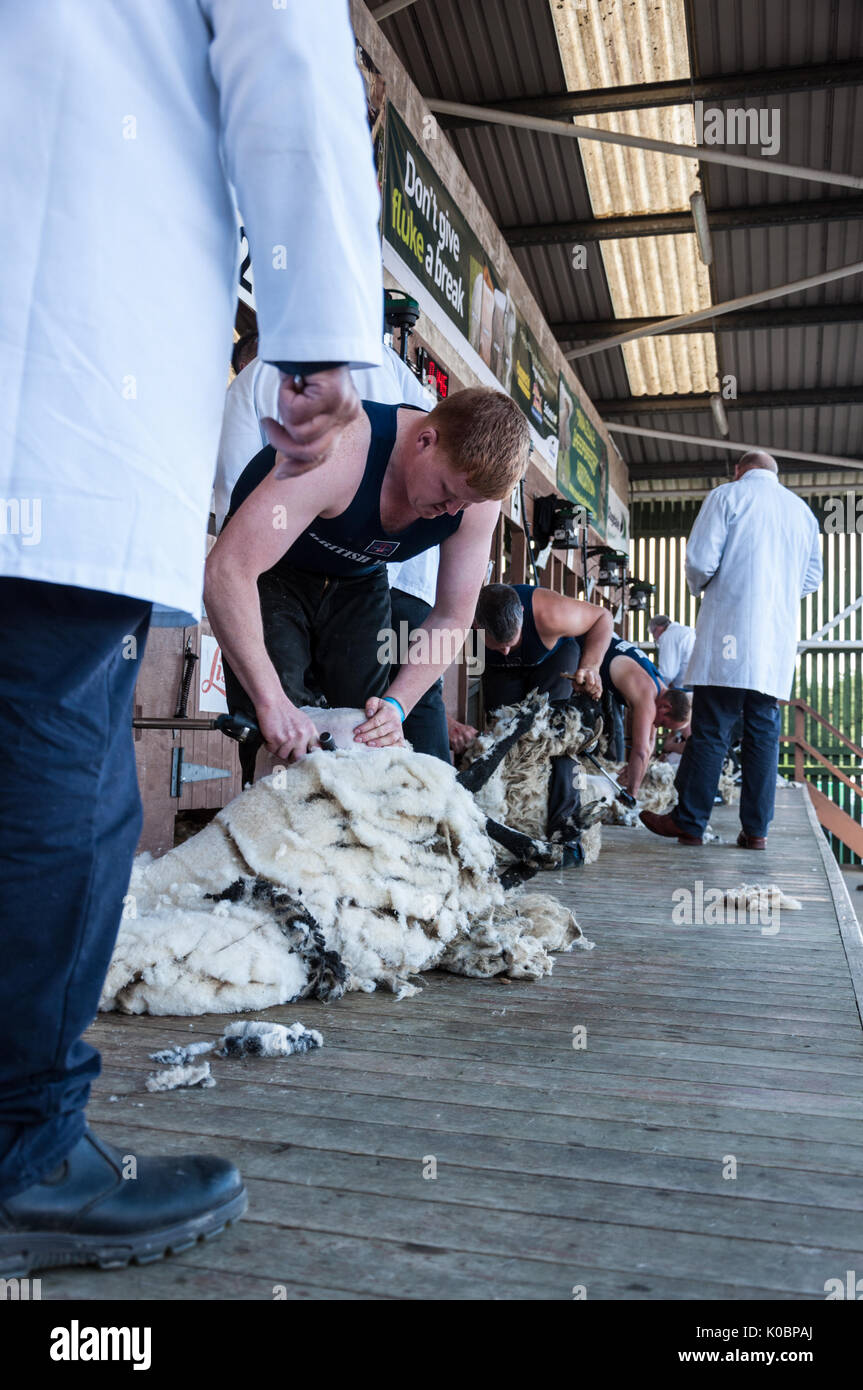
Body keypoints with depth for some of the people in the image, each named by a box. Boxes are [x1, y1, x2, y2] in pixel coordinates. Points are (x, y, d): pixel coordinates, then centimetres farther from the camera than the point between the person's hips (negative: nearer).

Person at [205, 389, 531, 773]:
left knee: (373, 734, -6)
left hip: (357, 580, 4)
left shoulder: (478, 486, -22)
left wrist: (396, 705, -24)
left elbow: (451, 619, -11)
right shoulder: (341, 451, -38)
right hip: (271, 575, -4)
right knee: (278, 740, -17)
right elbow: (226, 571, -43)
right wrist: (271, 701, -46)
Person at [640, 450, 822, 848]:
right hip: (780, 641, 5)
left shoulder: (726, 496, 2)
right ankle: (756, 829, 7)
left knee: (710, 730, -3)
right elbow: (812, 578, 20)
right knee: (764, 732, 6)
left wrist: (699, 587, 13)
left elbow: (700, 561, -7)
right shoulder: (802, 510, 17)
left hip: (730, 632, -5)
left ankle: (688, 822, 2)